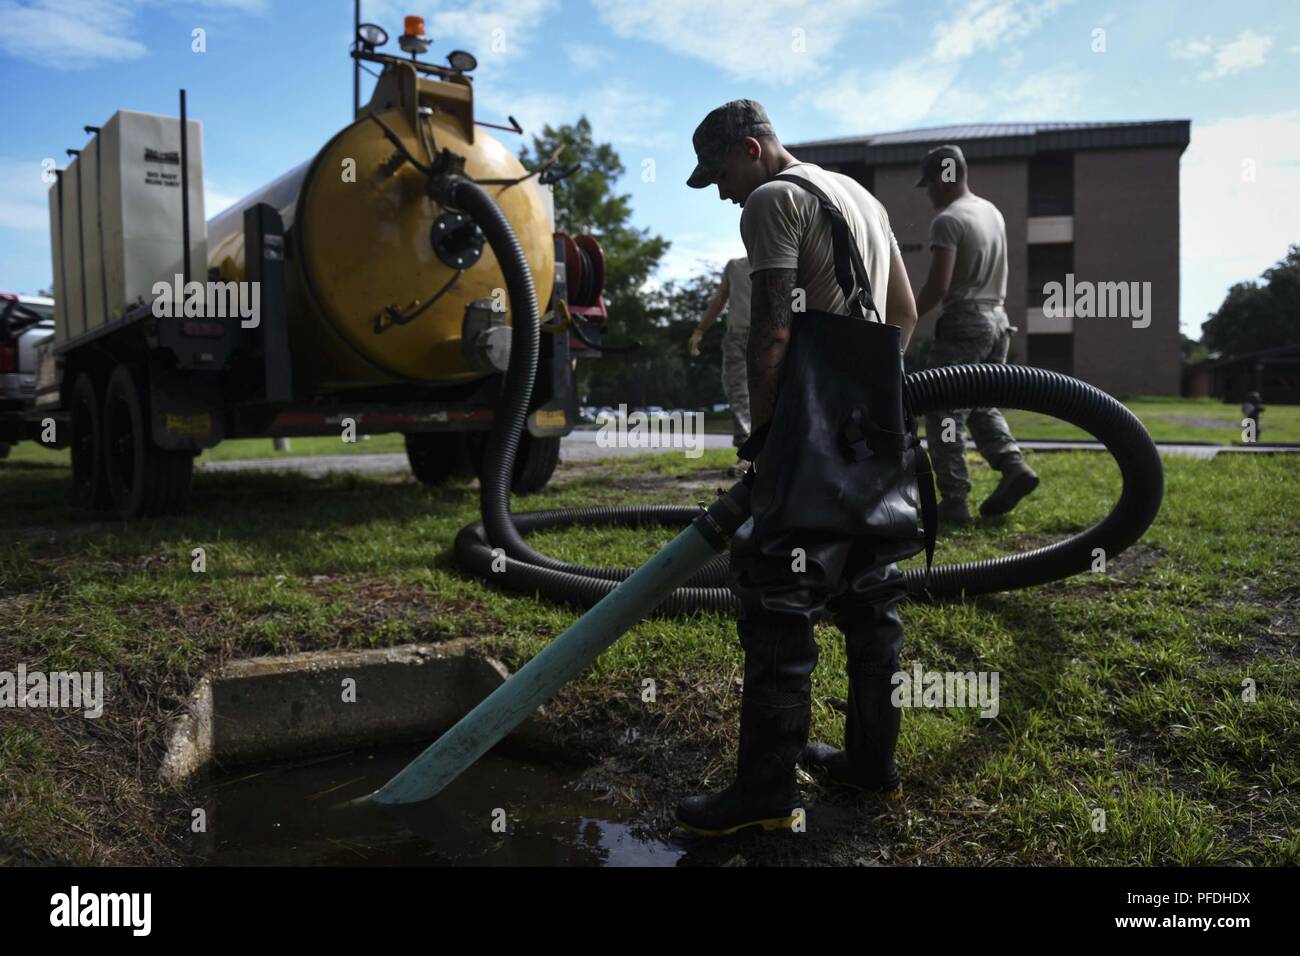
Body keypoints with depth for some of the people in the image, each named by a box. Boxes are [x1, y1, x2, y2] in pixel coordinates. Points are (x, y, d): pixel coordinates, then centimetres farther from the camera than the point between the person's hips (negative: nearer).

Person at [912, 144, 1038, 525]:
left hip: (963, 323, -9)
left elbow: (937, 286, -21)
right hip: (996, 318, 9)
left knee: (945, 413, -3)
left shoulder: (948, 220, -13)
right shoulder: (993, 212, 14)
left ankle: (954, 502, -3)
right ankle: (1013, 466, -1)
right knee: (982, 405, 18)